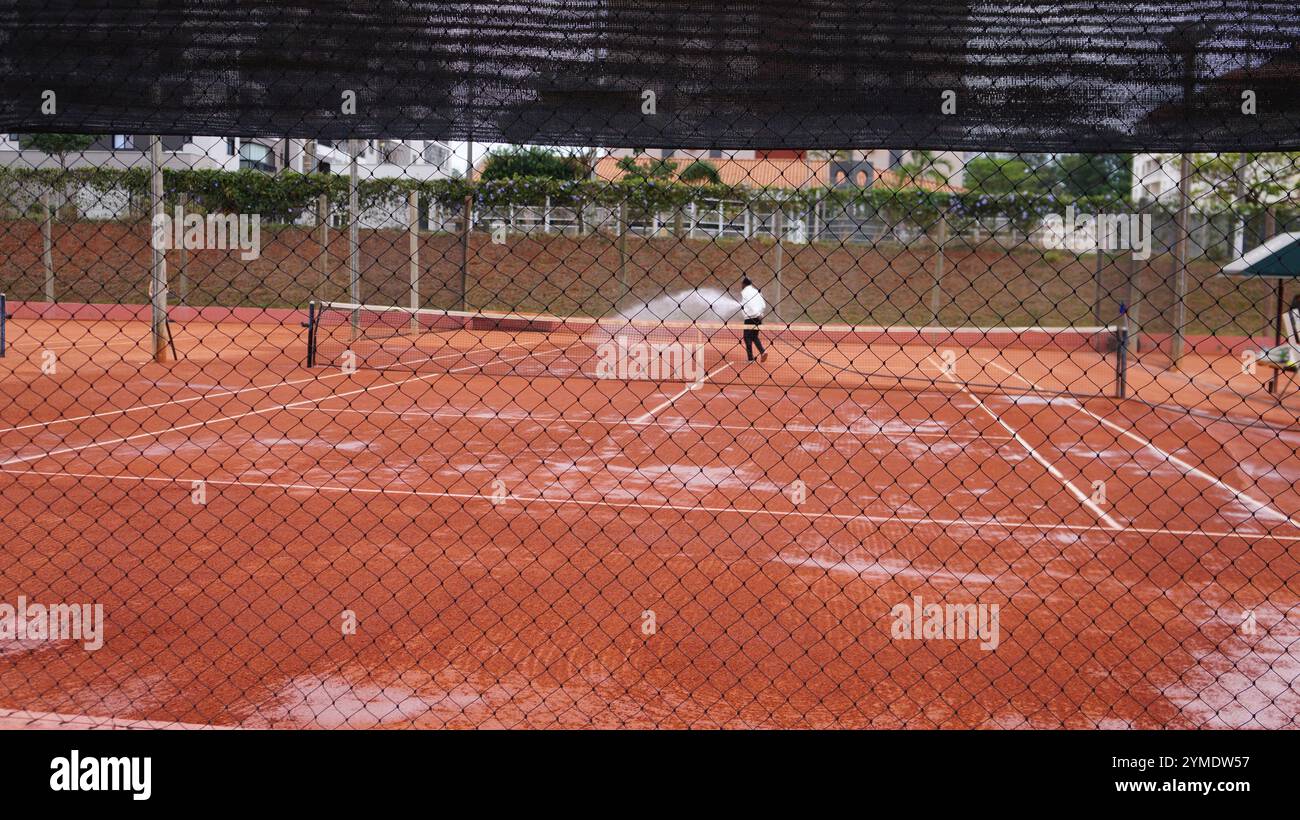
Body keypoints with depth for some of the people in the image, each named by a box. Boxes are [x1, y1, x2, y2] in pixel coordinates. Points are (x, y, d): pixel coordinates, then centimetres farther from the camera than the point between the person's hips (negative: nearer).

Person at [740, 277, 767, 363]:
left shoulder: (745, 292, -5)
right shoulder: (757, 291, 17)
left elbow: (750, 304, -20)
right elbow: (764, 305, 13)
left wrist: (757, 314, -21)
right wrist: (760, 313, 17)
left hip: (750, 318, -7)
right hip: (758, 318, 7)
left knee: (748, 337, 0)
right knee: (754, 337, 18)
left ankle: (750, 358, -4)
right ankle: (763, 352, -1)